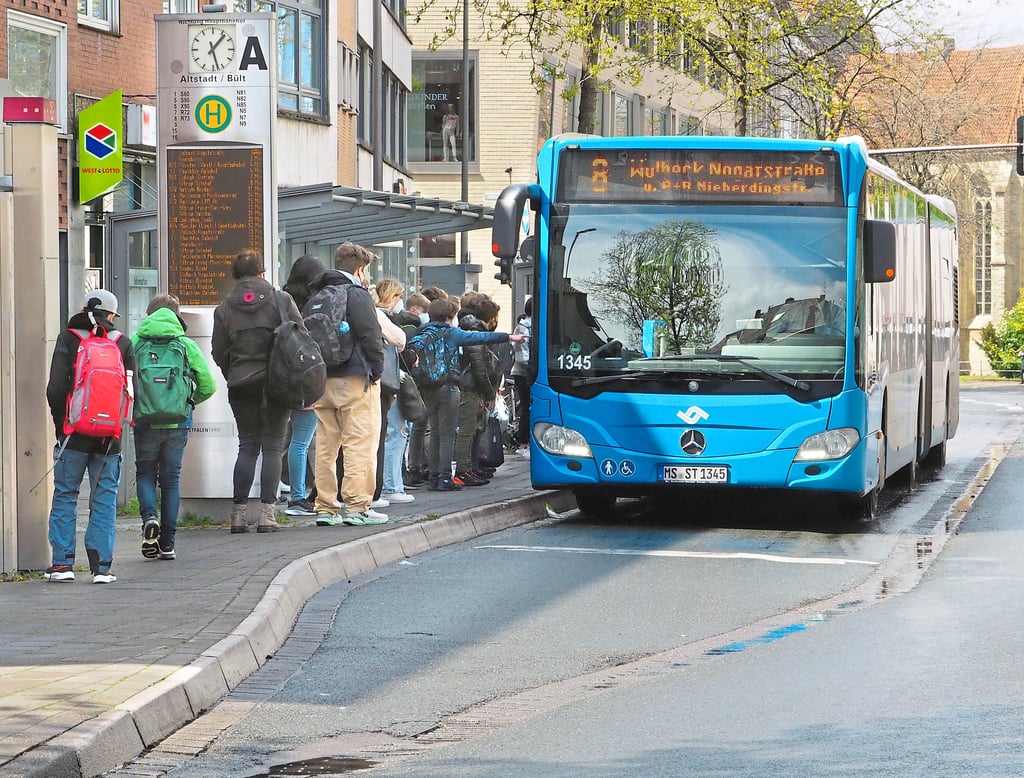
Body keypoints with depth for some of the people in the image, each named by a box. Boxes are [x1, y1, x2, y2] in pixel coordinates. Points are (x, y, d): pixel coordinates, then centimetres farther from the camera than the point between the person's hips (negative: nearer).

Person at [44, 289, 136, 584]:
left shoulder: (68, 338, -2)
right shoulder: (123, 343, 3)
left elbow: (56, 387, -8)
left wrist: (60, 422, 5)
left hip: (74, 432, -1)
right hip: (109, 437, 1)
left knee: (65, 496, 6)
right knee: (105, 499, 5)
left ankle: (62, 563, 2)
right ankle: (101, 566, 1)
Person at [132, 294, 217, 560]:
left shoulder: (134, 343, -1)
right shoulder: (187, 345, 1)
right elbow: (208, 385, -3)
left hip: (145, 420, -1)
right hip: (177, 423, 1)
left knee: (145, 473, 16)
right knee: (171, 479, 11)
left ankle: (149, 516, -11)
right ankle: (167, 542, 11)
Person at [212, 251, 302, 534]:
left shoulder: (224, 309, 2)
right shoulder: (281, 300, -2)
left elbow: (219, 352, 3)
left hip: (241, 385, 2)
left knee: (247, 447, 9)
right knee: (272, 446, 2)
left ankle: (238, 513, 5)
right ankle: (267, 513, -4)